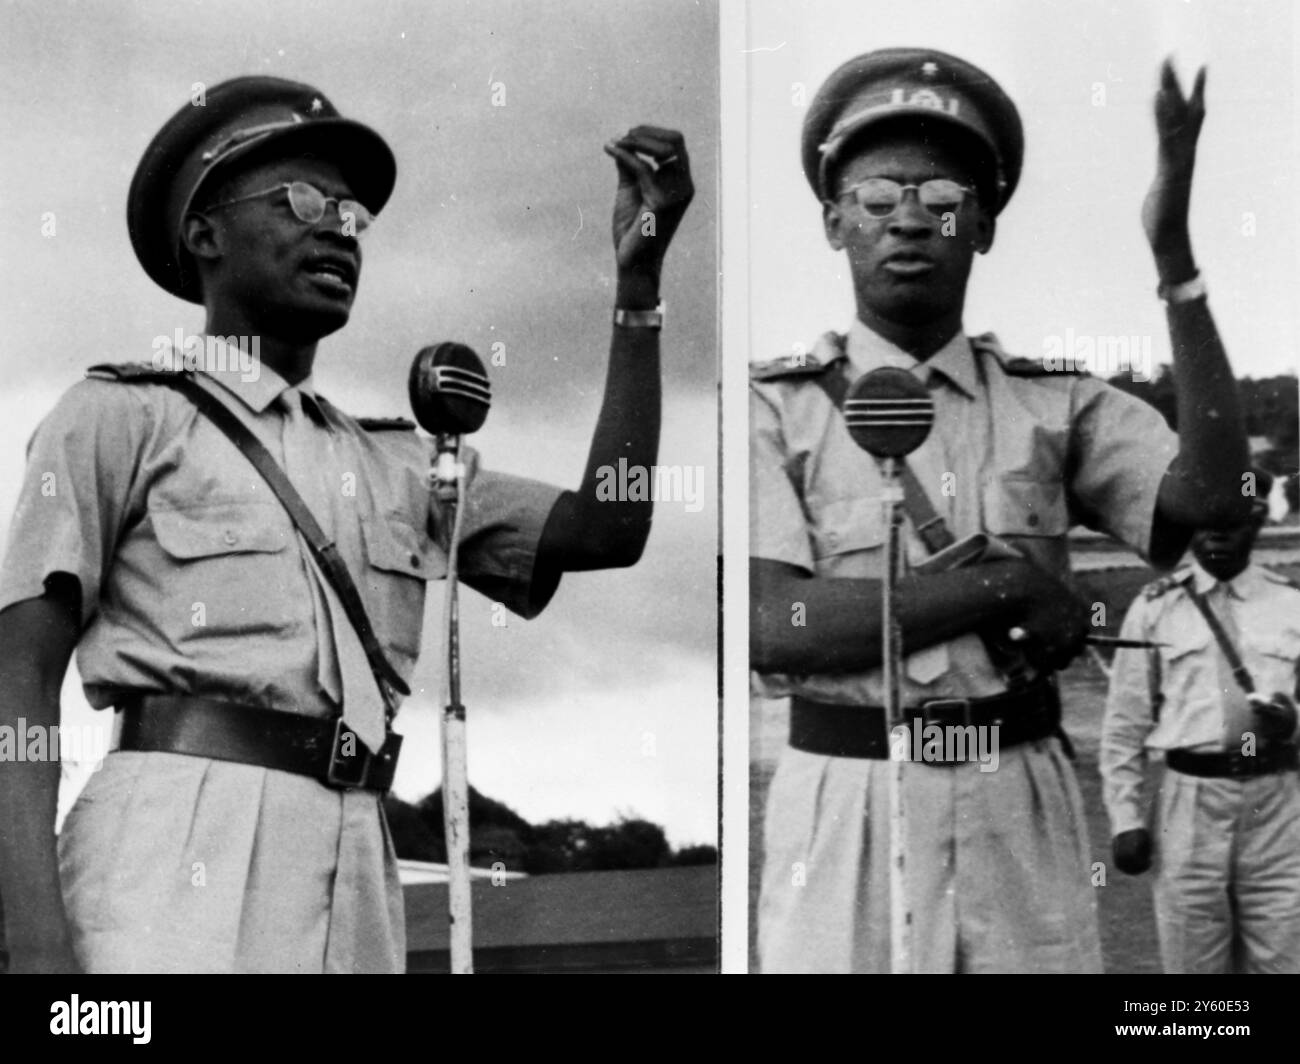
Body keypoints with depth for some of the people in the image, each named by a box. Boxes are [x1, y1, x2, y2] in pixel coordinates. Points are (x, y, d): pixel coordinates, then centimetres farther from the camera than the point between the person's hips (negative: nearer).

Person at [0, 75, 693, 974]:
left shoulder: (401, 465, 22)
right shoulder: (123, 416, 8)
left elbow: (606, 530, 10)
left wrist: (639, 276, 7)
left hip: (357, 869, 5)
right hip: (179, 842, -5)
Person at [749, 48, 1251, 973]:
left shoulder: (1056, 405, 8)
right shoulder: (776, 408, 1)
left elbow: (1210, 496, -10)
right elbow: (770, 625, -11)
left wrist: (1176, 260, -14)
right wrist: (1004, 585, -12)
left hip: (1021, 810, 2)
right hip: (848, 807, -2)